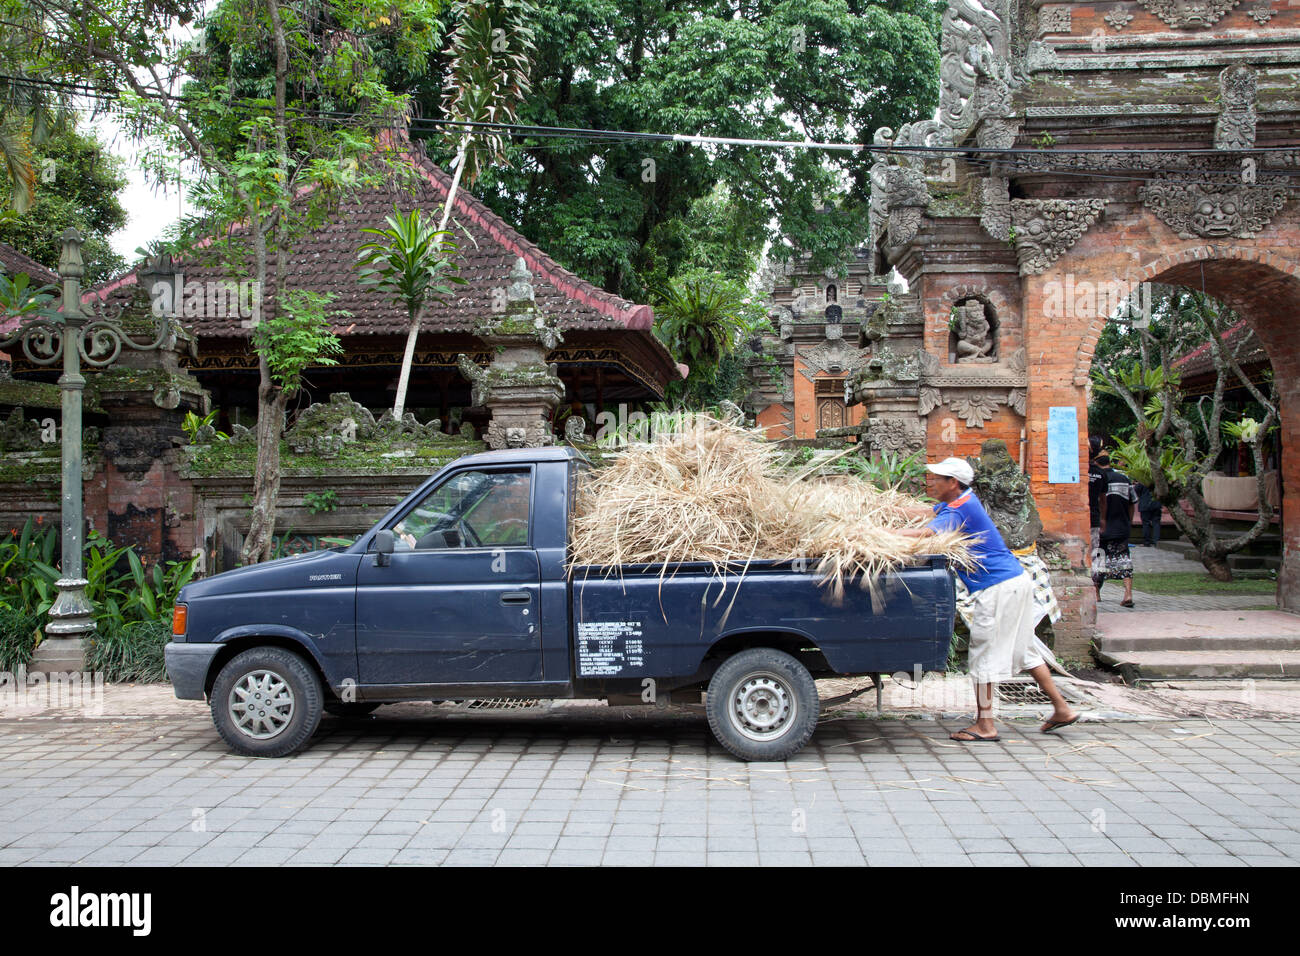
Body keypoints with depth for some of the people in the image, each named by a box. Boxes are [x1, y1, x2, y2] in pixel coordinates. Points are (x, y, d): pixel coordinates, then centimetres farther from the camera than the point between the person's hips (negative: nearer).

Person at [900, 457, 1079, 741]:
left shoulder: (956, 511, -16)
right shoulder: (966, 499, 13)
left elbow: (924, 533, -32)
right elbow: (928, 513, 25)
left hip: (998, 587, -10)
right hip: (1017, 580, 10)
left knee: (984, 653, -2)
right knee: (1022, 649, 17)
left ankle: (985, 725, 2)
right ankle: (1062, 709, 21)